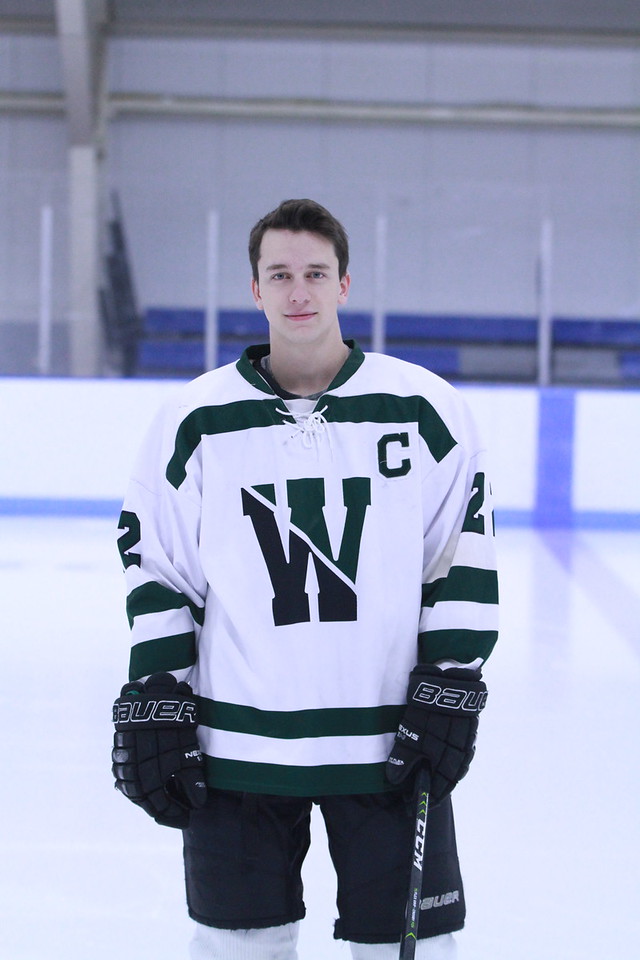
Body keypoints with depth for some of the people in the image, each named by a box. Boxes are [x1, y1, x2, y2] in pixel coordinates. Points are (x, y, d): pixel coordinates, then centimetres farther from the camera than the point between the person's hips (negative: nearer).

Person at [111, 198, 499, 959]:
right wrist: (152, 703, 1)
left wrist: (450, 688, -3)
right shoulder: (196, 419, 1)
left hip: (389, 747, 0)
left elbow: (468, 552, 3)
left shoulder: (425, 409, 0)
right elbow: (153, 563, 6)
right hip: (236, 747, 1)